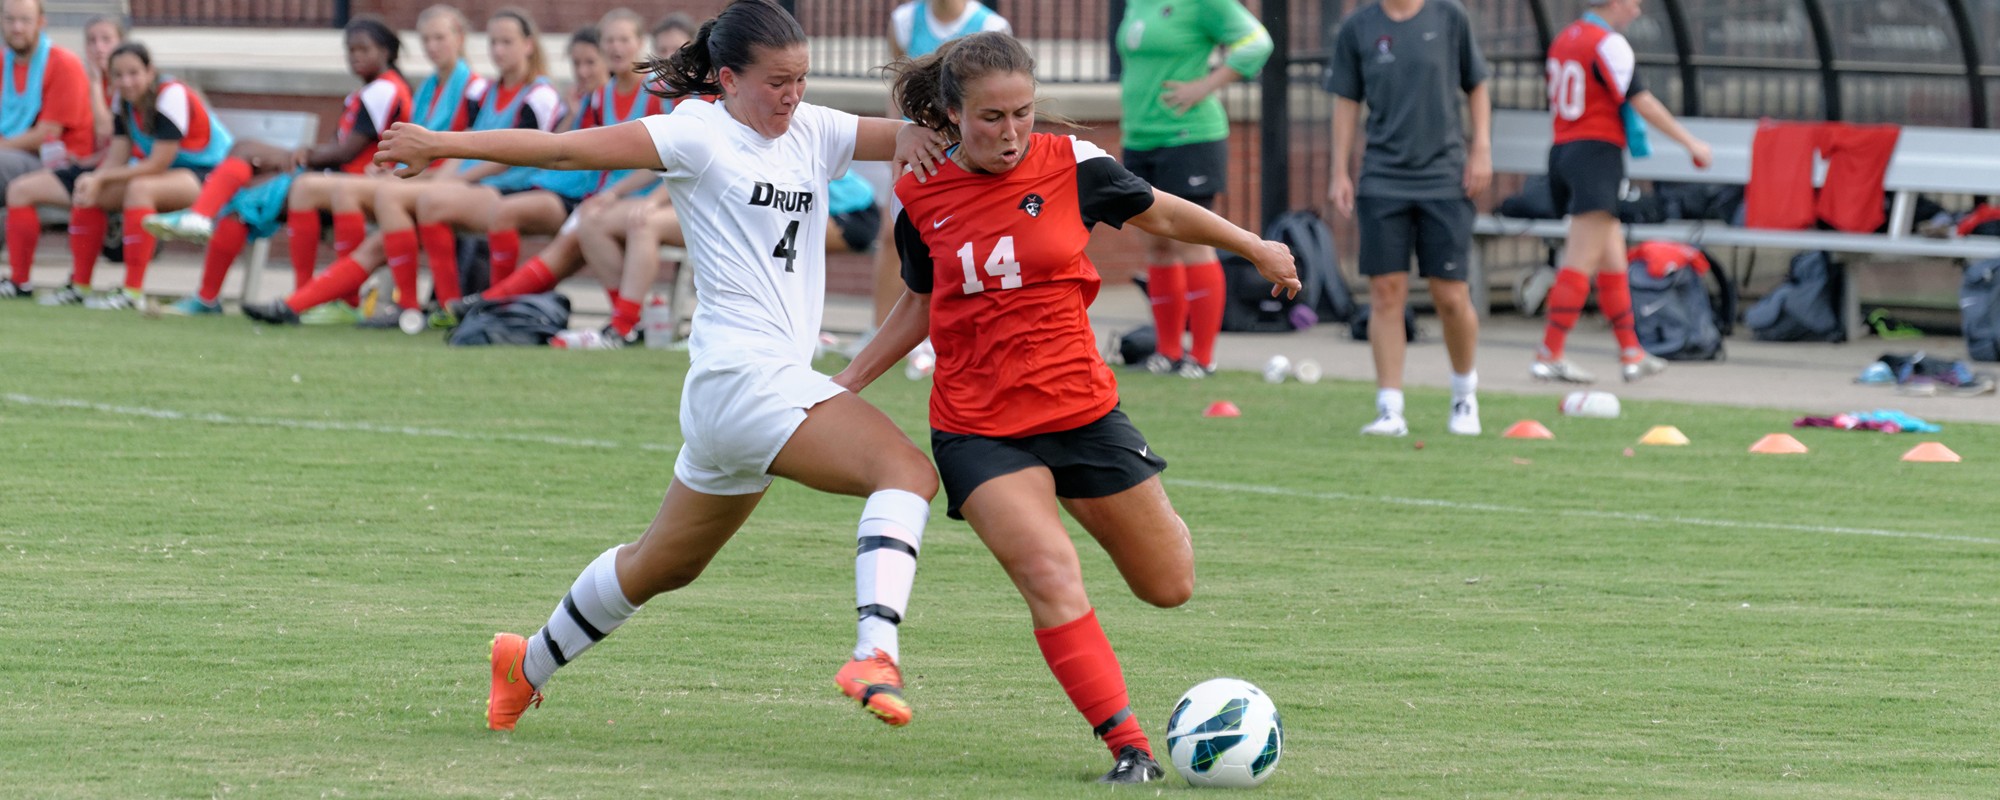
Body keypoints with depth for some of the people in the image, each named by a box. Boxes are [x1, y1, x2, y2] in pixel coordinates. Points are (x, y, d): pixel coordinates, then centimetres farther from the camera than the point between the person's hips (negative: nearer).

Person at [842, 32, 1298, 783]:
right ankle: (1128, 748, -18)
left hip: (1080, 410, 1)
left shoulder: (1069, 166, -7)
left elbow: (1160, 214, 11)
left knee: (1170, 587, 11)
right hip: (977, 430, -1)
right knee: (1052, 580, -22)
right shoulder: (923, 199, -3)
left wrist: (1256, 248, 20)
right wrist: (848, 381, 9)